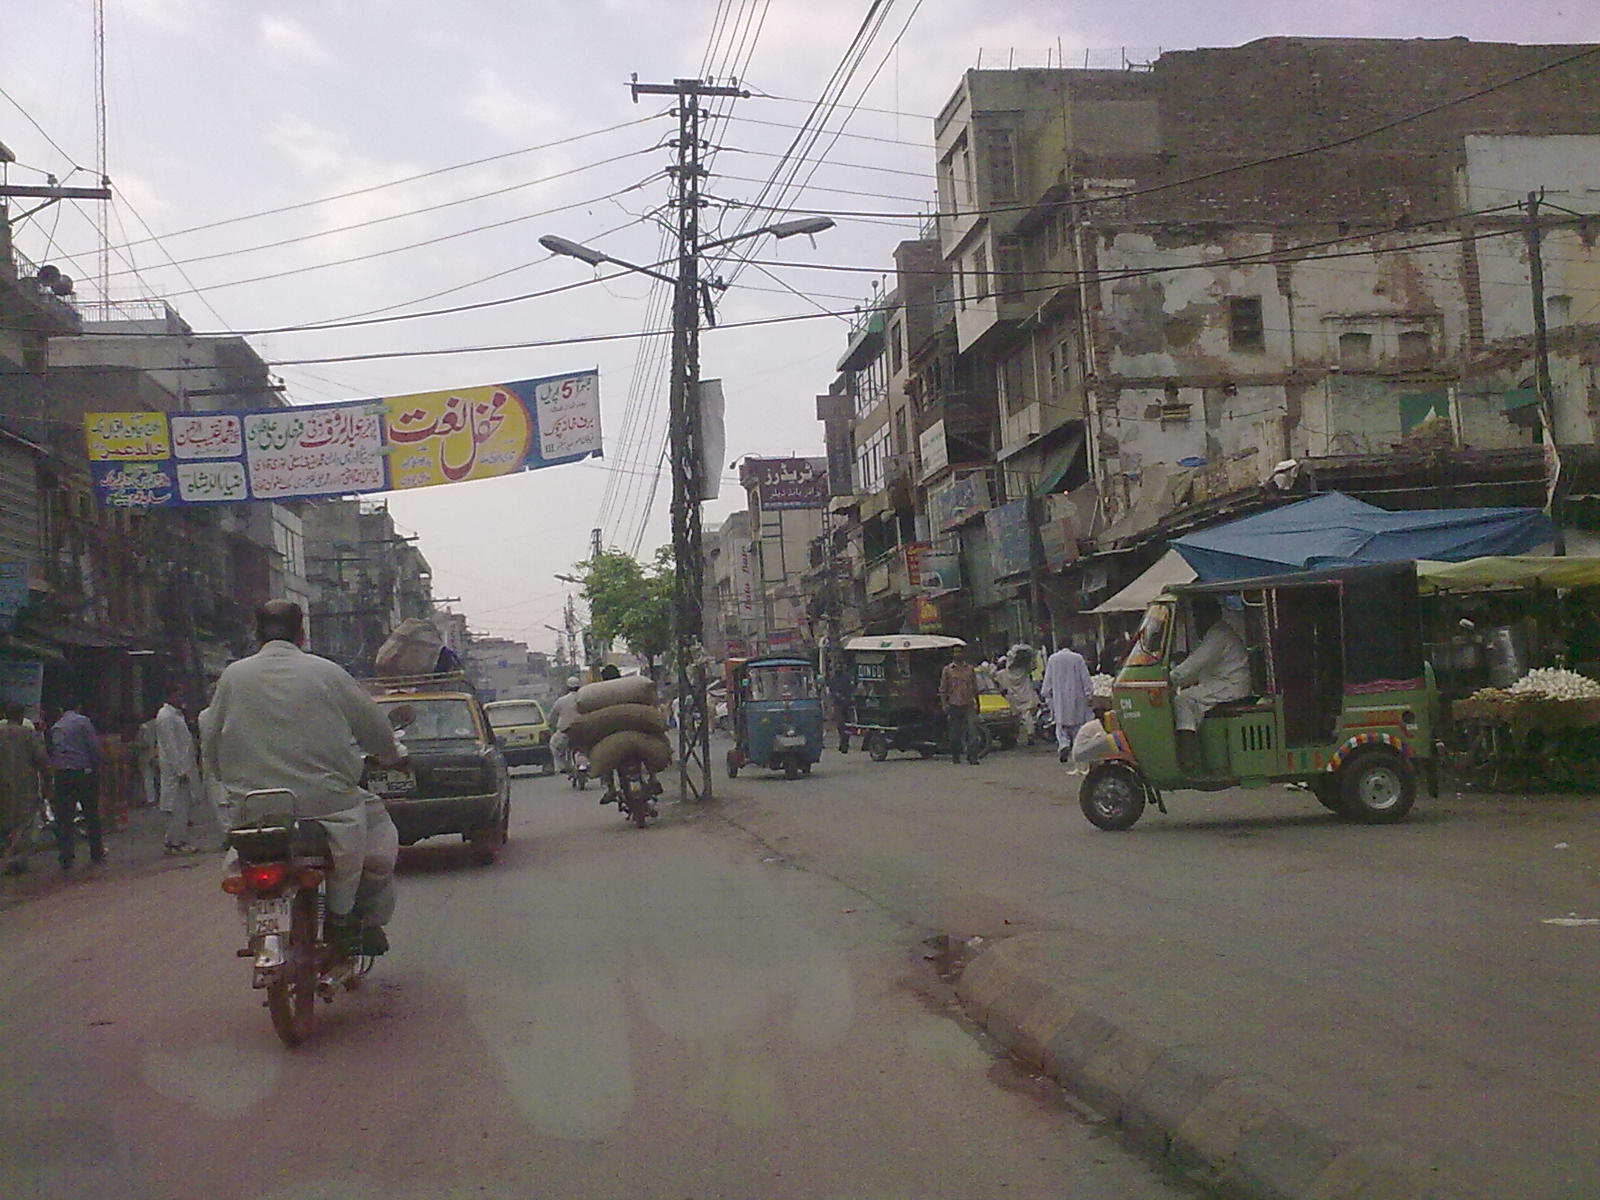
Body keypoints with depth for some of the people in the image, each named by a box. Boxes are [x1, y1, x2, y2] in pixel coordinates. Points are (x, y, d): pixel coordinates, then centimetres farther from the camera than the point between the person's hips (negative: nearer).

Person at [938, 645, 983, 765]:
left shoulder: (970, 669, 10)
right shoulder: (947, 669, 5)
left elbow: (975, 688, 16)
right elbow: (942, 689, 7)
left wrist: (977, 703, 14)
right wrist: (944, 704, -3)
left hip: (968, 705, 0)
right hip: (954, 705, 0)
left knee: (973, 730, -13)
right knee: (955, 733, 5)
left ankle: (972, 756, -13)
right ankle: (955, 757, 19)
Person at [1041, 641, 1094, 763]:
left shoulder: (1052, 659, 0)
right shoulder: (1077, 658, -5)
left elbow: (1048, 679, 5)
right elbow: (1085, 678, -5)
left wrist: (1045, 695, 14)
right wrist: (1089, 694, 0)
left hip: (1059, 697, 1)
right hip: (1076, 697, -1)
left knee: (1061, 724, 6)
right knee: (1077, 724, 9)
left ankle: (1063, 744, -18)